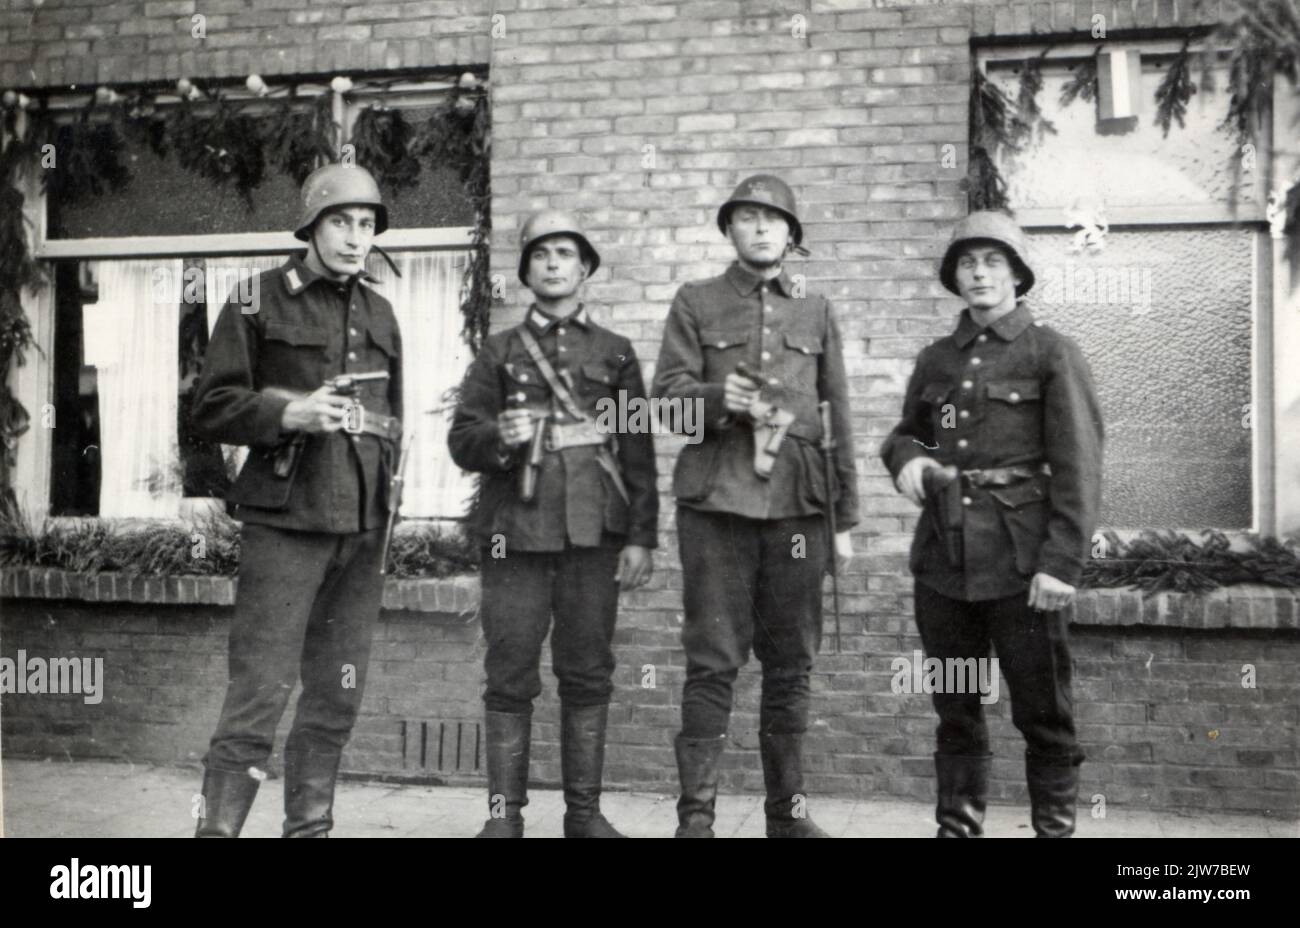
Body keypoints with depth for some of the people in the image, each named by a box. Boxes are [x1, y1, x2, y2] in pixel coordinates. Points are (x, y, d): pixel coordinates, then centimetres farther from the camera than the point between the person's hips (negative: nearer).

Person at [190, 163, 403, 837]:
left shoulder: (380, 315, 15)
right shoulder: (260, 301, 1)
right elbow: (211, 408, -3)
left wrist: (377, 499, 14)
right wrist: (288, 414, -18)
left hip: (362, 529, 5)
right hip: (284, 525, -5)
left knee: (337, 694, 10)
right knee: (259, 692, -7)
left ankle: (310, 825, 23)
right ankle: (218, 826, 2)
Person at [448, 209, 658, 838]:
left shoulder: (615, 353, 13)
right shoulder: (500, 351, 12)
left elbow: (638, 451, 8)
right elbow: (462, 438, 6)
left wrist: (641, 537, 0)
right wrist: (499, 437, -16)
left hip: (595, 534, 1)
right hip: (517, 531, 0)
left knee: (588, 675, 5)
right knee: (510, 676, 2)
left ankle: (584, 810, 16)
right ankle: (504, 812, 12)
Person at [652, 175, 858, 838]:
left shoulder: (816, 312, 15)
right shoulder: (696, 303, 9)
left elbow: (840, 419, 12)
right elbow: (666, 394, 3)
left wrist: (846, 518, 8)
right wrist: (718, 399, -19)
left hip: (797, 506, 2)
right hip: (715, 505, -2)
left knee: (791, 663, 8)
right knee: (713, 662, -1)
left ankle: (788, 808, 20)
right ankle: (696, 811, 7)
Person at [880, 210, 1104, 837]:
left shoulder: (1052, 353, 0)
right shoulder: (936, 359, 12)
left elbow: (1077, 467, -6)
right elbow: (906, 431, 25)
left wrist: (1063, 561, -15)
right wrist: (906, 458, 1)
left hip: (1019, 557, -4)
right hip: (943, 556, 4)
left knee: (1043, 714, 3)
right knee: (955, 711, 12)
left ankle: (1056, 827, 17)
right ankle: (957, 826, 23)